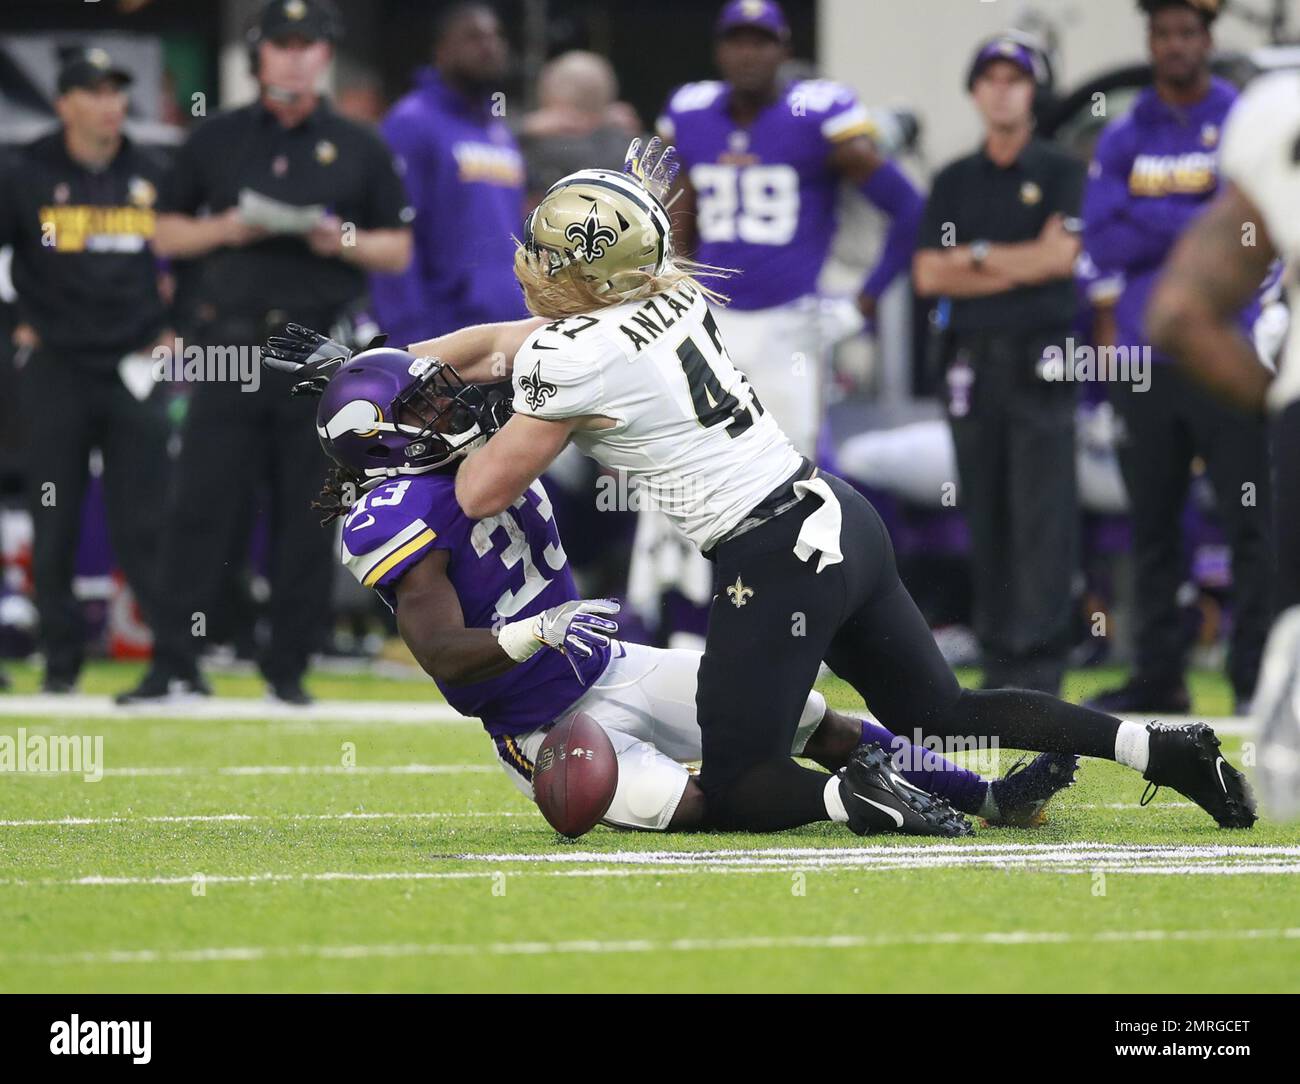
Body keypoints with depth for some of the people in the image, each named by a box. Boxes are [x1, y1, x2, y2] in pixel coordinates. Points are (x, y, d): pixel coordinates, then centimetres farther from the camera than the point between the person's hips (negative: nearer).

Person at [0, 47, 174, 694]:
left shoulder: (151, 177, 6)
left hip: (135, 370, 0)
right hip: (57, 370, 0)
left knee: (144, 522, -4)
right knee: (54, 525, 2)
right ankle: (60, 658, 9)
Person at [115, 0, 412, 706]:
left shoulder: (359, 150, 10)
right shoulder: (215, 141, 12)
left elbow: (399, 250, 10)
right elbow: (166, 234, 13)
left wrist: (343, 242, -9)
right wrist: (225, 230, -6)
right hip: (231, 348, 0)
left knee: (307, 513, 0)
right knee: (202, 507, -5)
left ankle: (288, 667, 7)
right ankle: (174, 666, -4)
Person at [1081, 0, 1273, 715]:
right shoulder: (1121, 140, 10)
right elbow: (1102, 245, -1)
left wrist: (1149, 216, -11)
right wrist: (1198, 224, -11)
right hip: (1145, 358, 3)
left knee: (1250, 523, -8)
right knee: (1152, 528, 7)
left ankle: (1256, 676, -6)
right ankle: (1159, 674, 14)